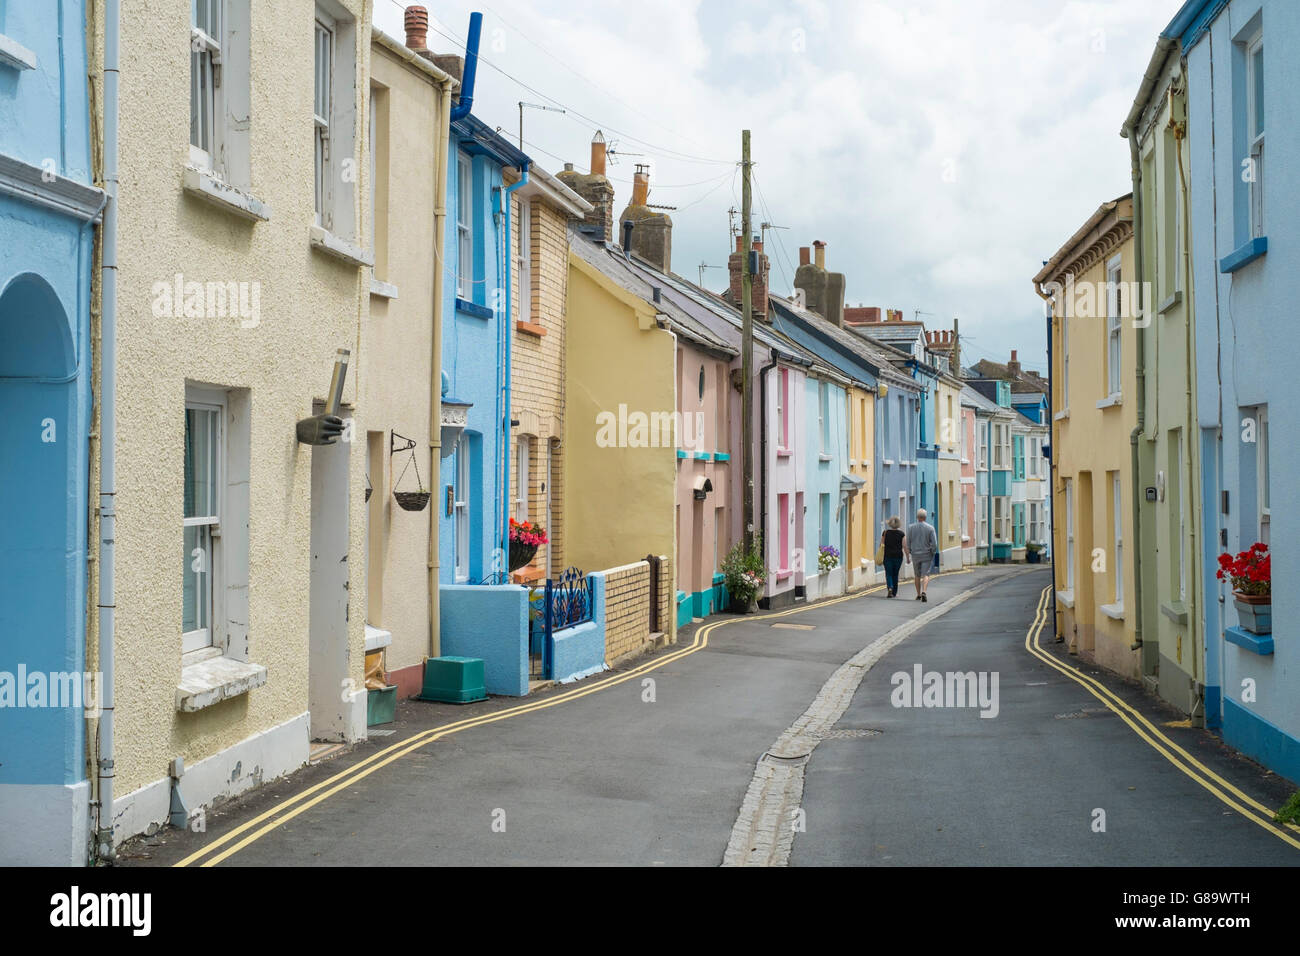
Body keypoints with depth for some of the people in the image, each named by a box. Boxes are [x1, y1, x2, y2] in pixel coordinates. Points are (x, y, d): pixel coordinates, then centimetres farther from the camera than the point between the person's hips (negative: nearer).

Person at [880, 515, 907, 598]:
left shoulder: (885, 532, -1)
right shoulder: (902, 534, -3)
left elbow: (881, 545, 3)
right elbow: (905, 547, -6)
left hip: (887, 556, 0)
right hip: (898, 556, 0)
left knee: (888, 574, 2)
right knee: (895, 574, 12)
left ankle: (890, 588, -23)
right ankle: (894, 592, 18)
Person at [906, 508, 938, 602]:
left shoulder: (911, 527, -4)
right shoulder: (930, 528, -9)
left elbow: (908, 542, 0)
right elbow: (934, 543, -10)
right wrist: (933, 552, 6)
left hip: (915, 555, 2)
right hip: (927, 555, -2)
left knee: (918, 576, 15)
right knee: (926, 575, -2)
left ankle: (918, 595, 21)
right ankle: (923, 592, -23)